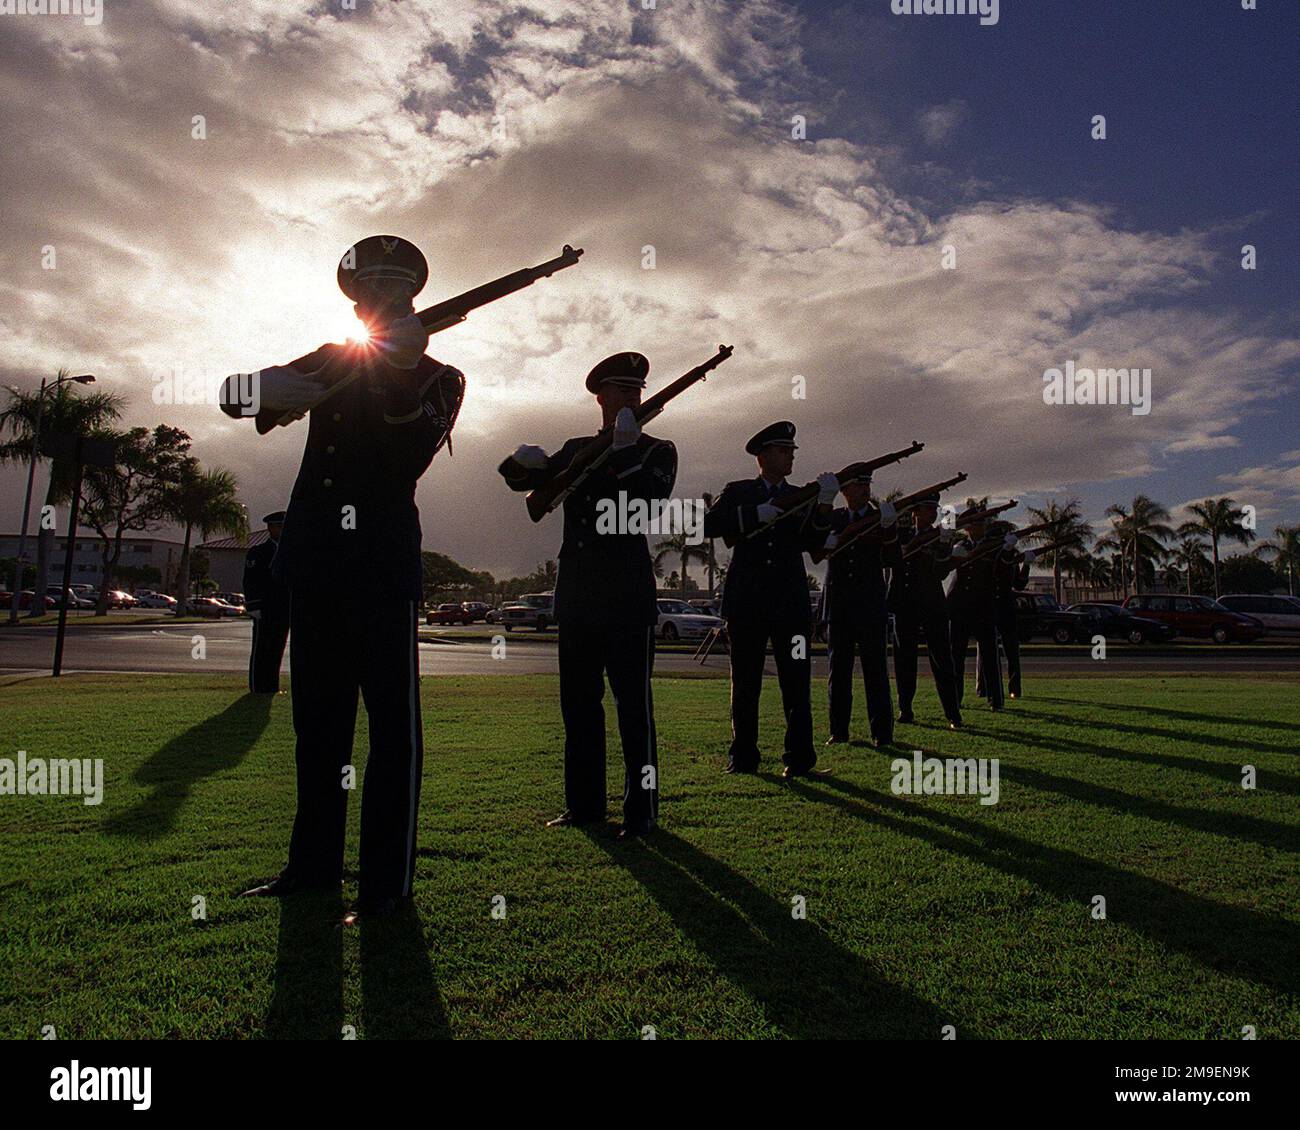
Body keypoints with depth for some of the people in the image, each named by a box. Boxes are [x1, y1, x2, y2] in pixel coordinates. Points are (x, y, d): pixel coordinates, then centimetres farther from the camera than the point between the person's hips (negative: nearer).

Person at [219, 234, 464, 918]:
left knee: (391, 720, -6)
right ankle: (314, 863, 23)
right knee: (317, 717, 11)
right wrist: (265, 387, -10)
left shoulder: (438, 378, 6)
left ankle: (388, 880, 2)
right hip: (314, 558, 5)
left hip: (381, 564, -5)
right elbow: (230, 393, 13)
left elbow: (409, 460, -11)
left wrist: (400, 373, -21)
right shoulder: (332, 361, 19)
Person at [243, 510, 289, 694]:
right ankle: (257, 688, 3)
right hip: (264, 612, -6)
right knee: (260, 651, -1)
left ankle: (272, 687, 17)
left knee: (277, 651, 10)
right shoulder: (257, 553, -2)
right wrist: (255, 609, -16)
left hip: (284, 612, 6)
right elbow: (250, 582, -8)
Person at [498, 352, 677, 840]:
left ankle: (641, 809, 7)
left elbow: (649, 501, -12)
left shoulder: (657, 451, 5)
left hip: (627, 598, -4)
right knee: (578, 703, 9)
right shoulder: (577, 450, 17)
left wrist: (625, 450, -17)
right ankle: (583, 804, 21)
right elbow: (524, 480, 16)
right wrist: (523, 462, -5)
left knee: (633, 704, -4)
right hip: (577, 597, 5)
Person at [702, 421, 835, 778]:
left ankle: (799, 757, 6)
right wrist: (756, 515, -15)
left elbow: (814, 543, -1)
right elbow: (709, 525, -6)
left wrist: (824, 505, -17)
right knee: (744, 681, 4)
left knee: (796, 681, -2)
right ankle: (743, 756, 15)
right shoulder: (737, 492, 10)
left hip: (791, 602, 1)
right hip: (746, 601, -1)